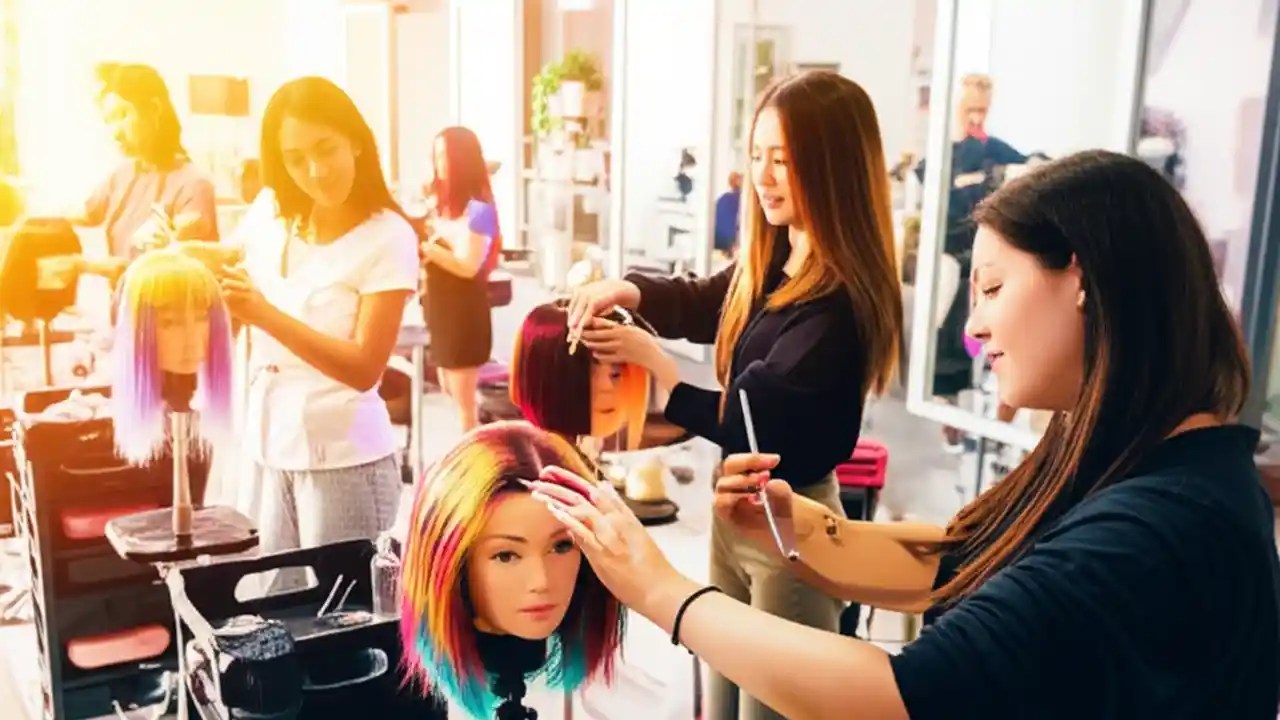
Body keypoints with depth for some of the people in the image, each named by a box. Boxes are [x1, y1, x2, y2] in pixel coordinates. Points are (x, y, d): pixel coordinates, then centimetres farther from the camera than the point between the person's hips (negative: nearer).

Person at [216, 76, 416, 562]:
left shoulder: (387, 237, -11)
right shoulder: (269, 213, 2)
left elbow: (364, 369, -17)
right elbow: (218, 286, 17)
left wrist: (265, 314, -26)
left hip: (345, 460, -5)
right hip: (266, 451, 5)